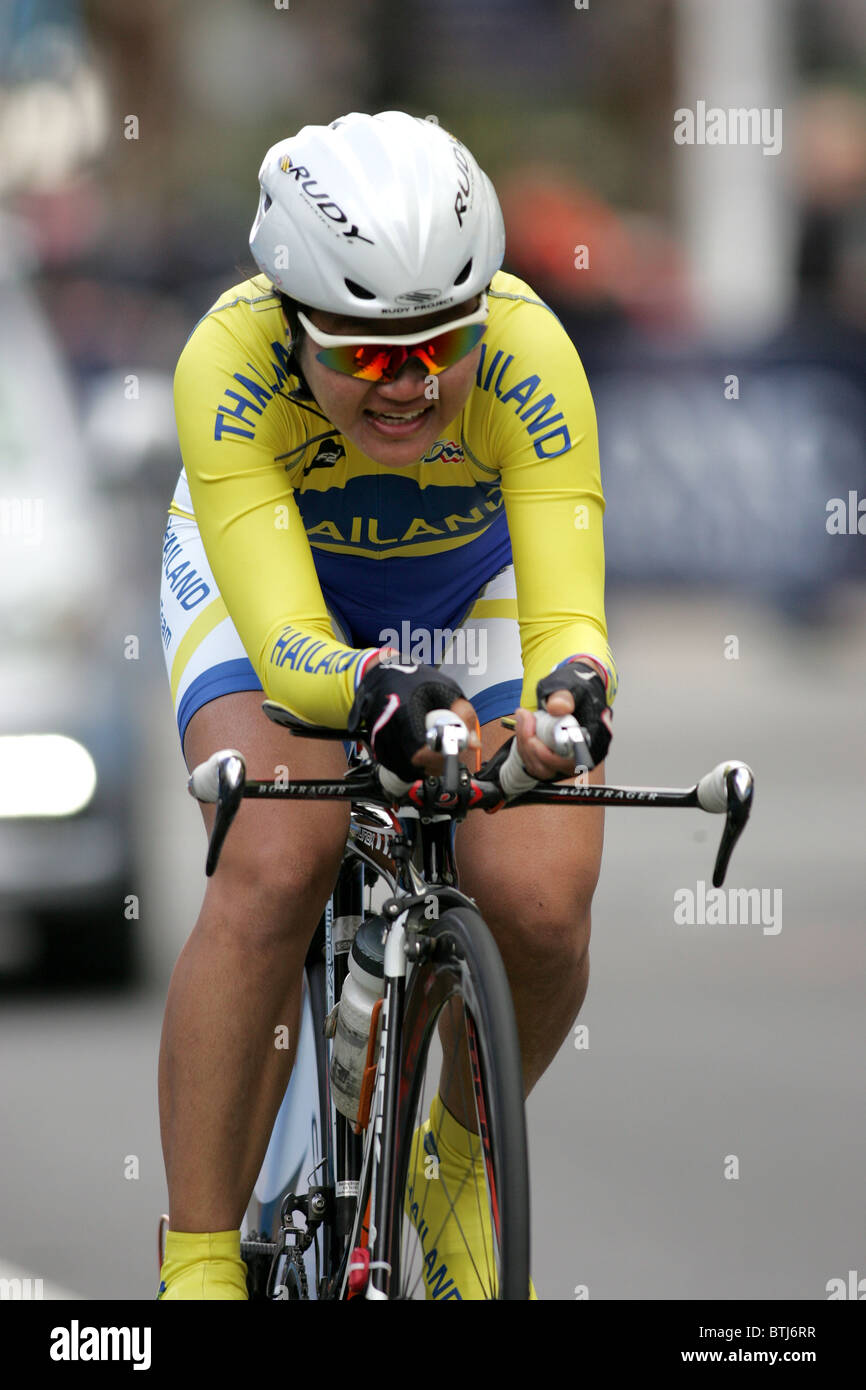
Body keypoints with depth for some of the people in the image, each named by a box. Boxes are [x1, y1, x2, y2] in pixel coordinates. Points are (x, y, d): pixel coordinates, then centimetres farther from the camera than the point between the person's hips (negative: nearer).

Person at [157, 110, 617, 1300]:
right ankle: (199, 1263, -20)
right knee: (274, 868, -29)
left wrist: (568, 697, -64)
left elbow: (567, 619, -41)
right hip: (268, 569, -1)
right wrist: (381, 692, -65)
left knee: (541, 906, -20)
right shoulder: (231, 361, -37)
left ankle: (463, 1161, 12)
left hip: (473, 576, 1)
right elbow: (286, 644, -43)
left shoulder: (526, 353, -35)